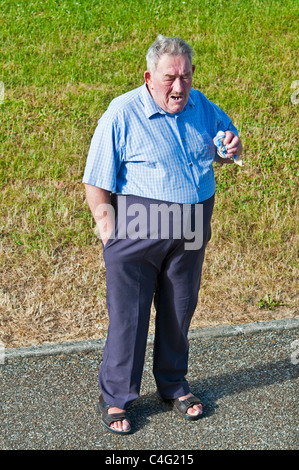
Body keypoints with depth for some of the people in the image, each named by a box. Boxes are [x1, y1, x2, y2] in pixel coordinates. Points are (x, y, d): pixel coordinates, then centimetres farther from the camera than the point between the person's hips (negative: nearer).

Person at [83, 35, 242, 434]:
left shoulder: (202, 108, 6)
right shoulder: (122, 115, -11)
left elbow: (227, 141, 22)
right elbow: (96, 181, -7)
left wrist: (232, 147, -2)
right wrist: (108, 224, -11)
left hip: (190, 231, 5)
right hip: (137, 229, -5)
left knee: (179, 310, 17)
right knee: (128, 314, 2)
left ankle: (173, 384, 37)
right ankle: (114, 397, 19)